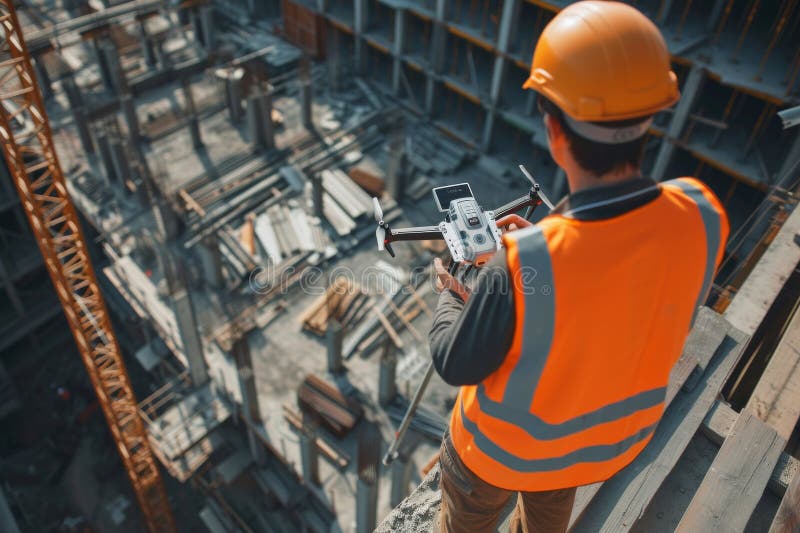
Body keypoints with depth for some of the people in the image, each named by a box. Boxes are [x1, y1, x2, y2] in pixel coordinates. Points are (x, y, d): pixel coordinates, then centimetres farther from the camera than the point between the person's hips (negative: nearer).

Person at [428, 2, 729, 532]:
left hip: (506, 445, -4)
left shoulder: (521, 267, -43)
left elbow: (457, 365, -23)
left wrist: (449, 295, -4)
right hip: (616, 435, 5)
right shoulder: (701, 216, -27)